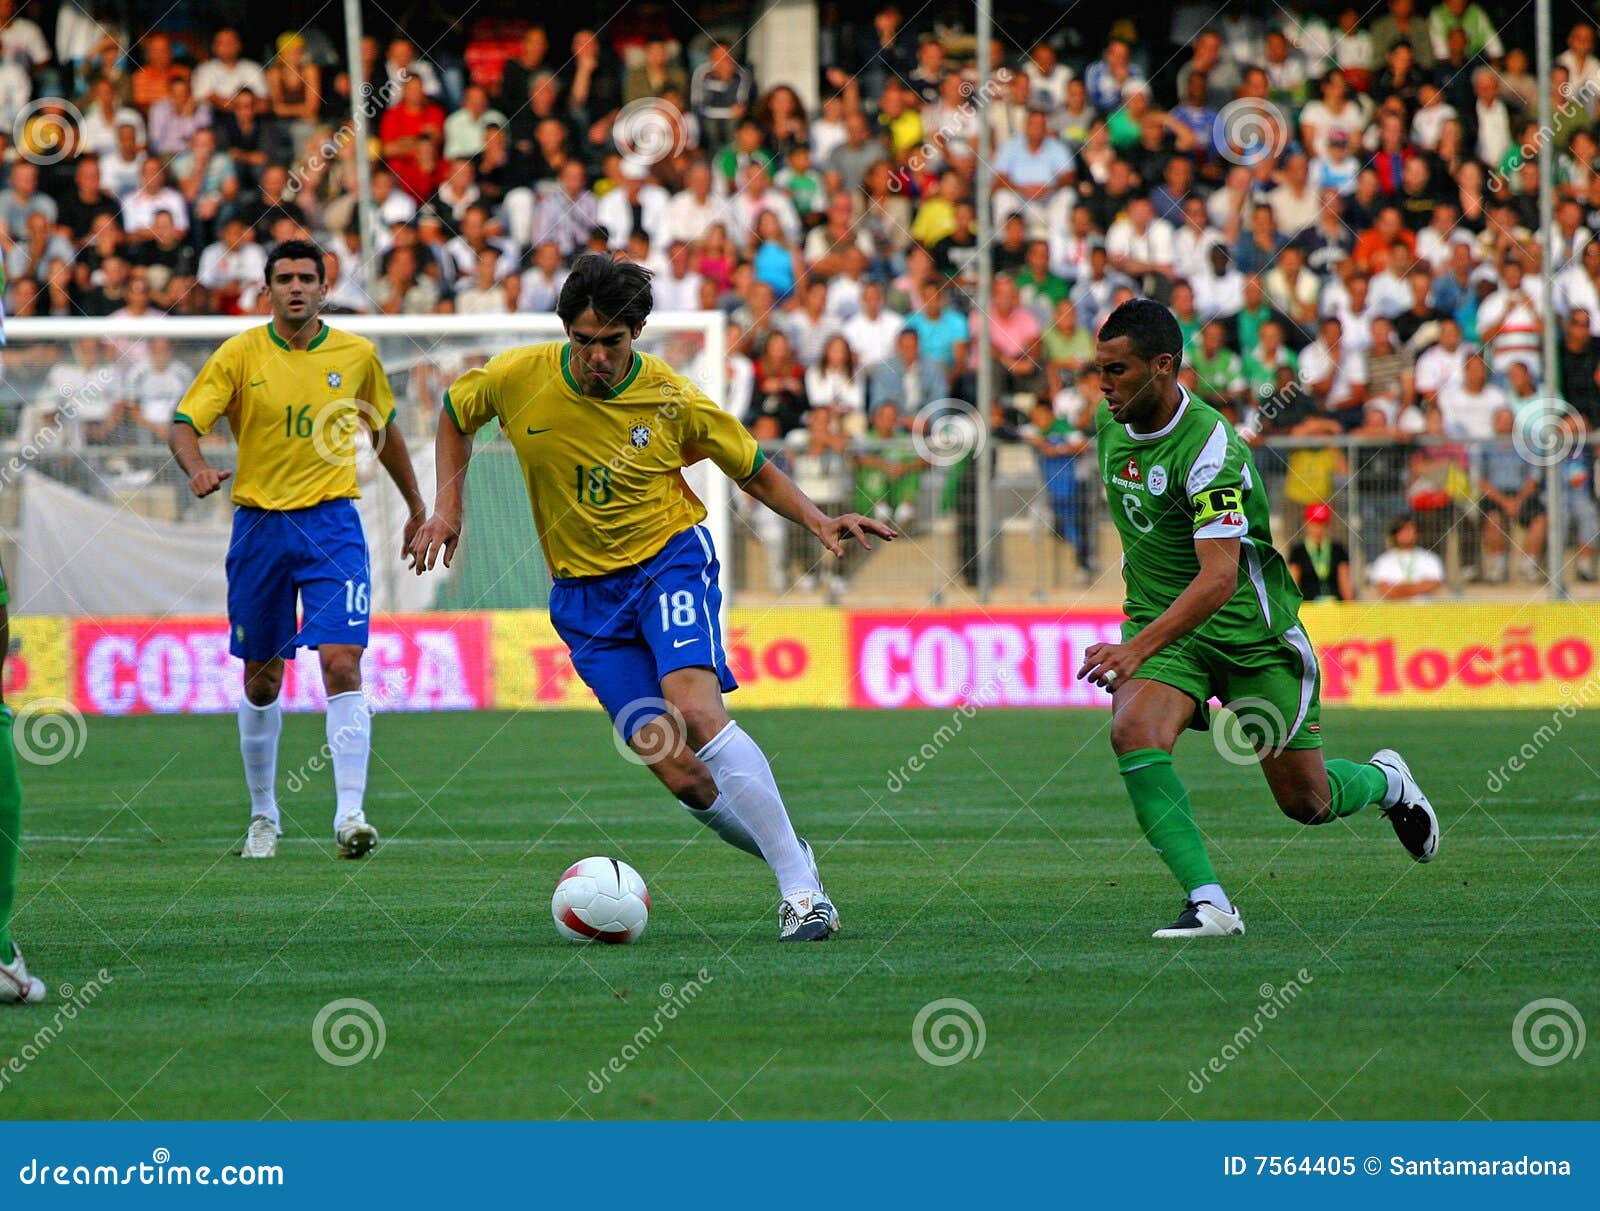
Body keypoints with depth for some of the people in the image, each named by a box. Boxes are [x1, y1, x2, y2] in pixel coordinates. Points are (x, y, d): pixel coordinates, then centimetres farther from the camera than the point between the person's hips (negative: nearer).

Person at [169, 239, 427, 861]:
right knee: (261, 680, 9)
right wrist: (198, 470, -30)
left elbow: (384, 430, 20)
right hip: (259, 524, 0)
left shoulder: (357, 355, 4)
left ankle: (349, 813, -20)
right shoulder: (240, 354, -2)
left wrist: (416, 507, 26)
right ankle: (263, 816, 25)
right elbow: (183, 424, -8)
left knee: (342, 664, -16)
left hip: (331, 523, 0)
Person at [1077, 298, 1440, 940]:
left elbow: (1219, 577, -35)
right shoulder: (1110, 423, -2)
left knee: (1306, 801, 5)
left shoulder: (1209, 447, -26)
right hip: (1160, 622, 5)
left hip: (1250, 628, -5)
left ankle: (1385, 780, 41)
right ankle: (1208, 902, -26)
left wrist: (1138, 649, -45)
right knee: (1134, 732, -27)